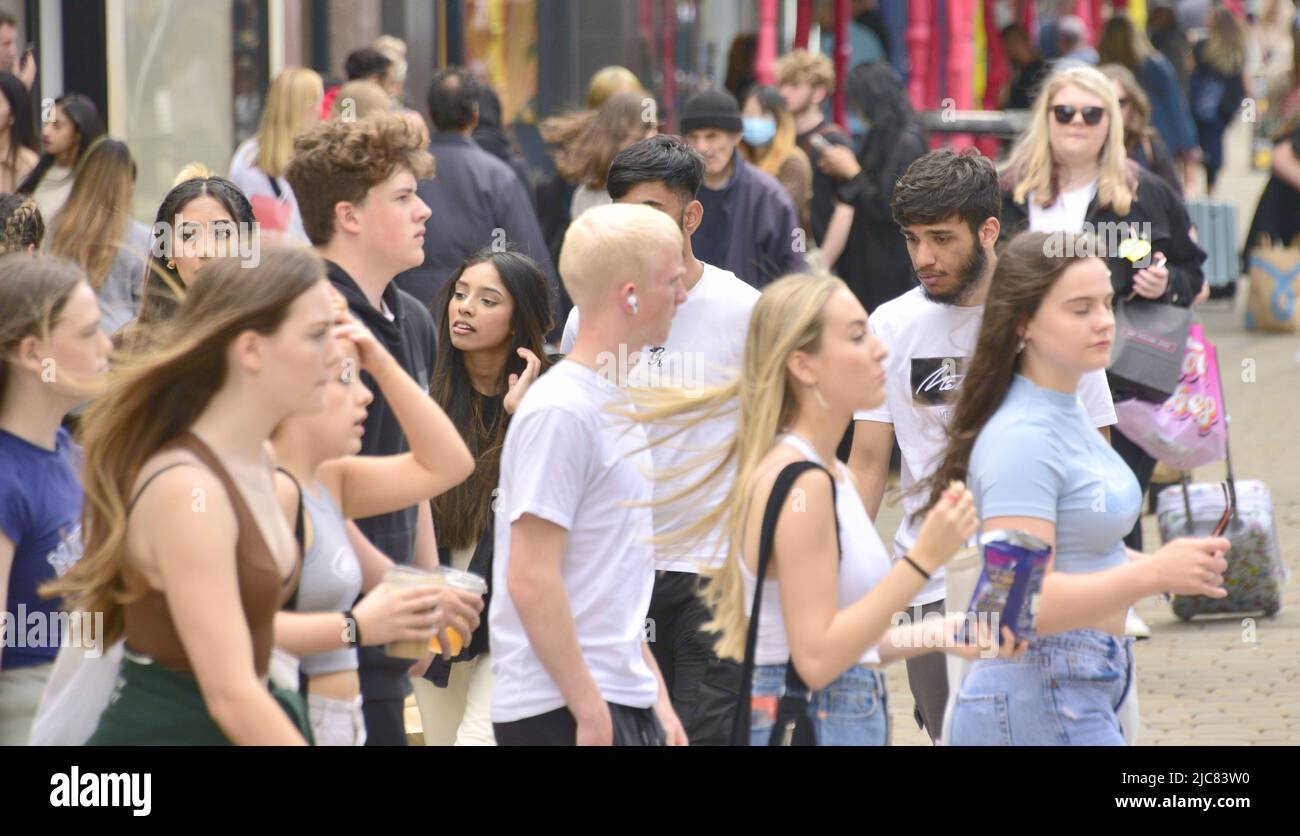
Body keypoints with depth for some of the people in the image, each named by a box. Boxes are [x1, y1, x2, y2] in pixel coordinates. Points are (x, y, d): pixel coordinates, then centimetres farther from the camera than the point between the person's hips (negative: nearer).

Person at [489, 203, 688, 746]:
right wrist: (590, 713, -19)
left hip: (625, 702, 9)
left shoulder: (618, 402, 15)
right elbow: (531, 580, -19)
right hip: (565, 713, -9)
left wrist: (656, 699, 17)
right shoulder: (560, 413, -14)